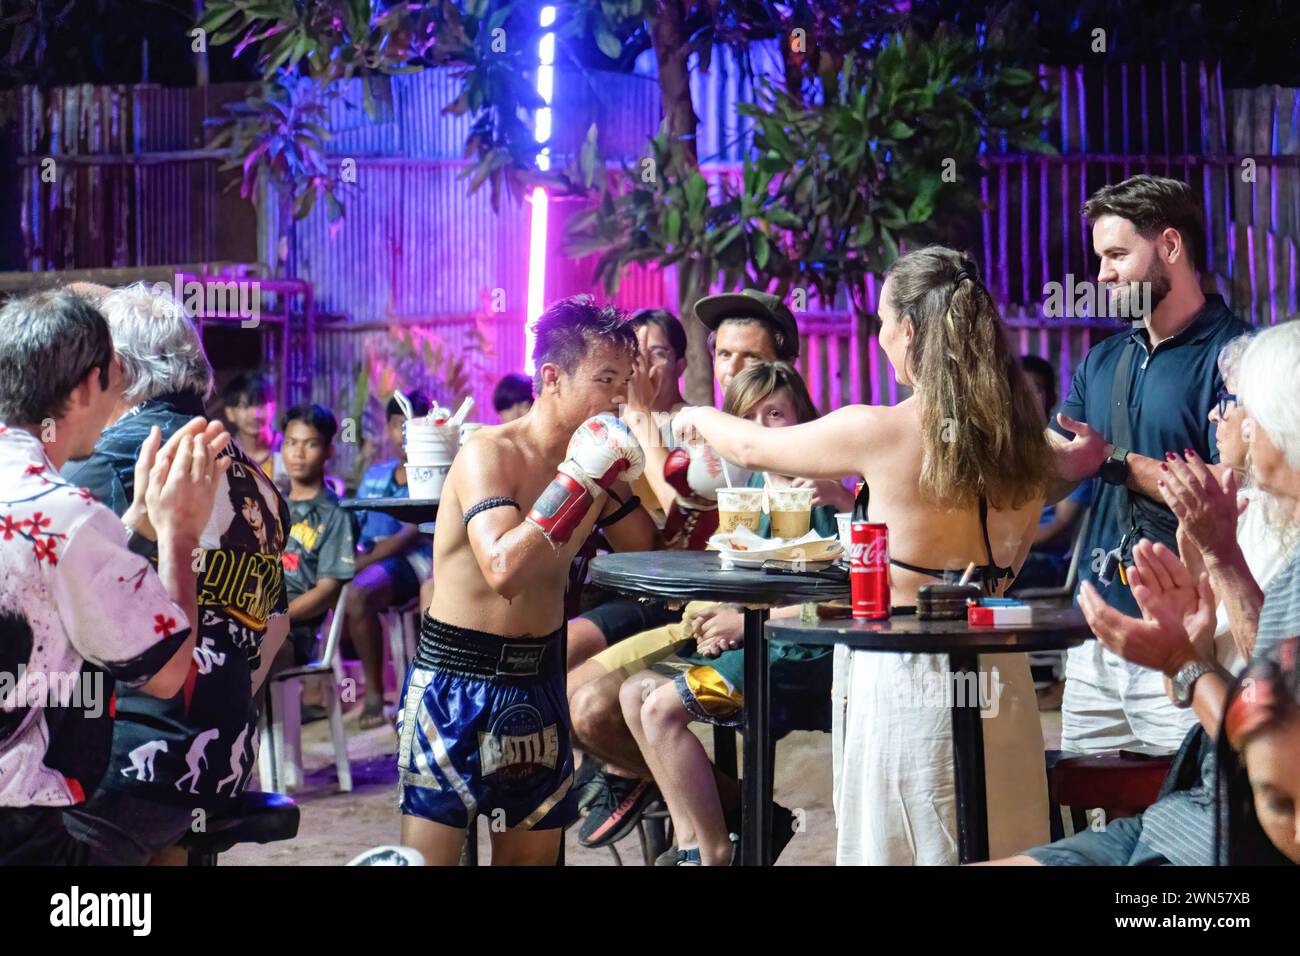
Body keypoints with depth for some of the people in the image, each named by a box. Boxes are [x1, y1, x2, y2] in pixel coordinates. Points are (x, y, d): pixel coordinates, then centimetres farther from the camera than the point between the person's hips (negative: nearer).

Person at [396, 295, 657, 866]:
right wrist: (581, 477, -27)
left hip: (538, 679, 7)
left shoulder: (595, 461, 5)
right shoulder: (489, 454, -16)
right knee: (429, 853, -4)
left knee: (535, 849, 12)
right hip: (457, 677, -6)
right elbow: (503, 568, -31)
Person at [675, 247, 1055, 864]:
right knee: (997, 849, 15)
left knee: (906, 849, 6)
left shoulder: (876, 431, -13)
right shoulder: (1020, 434, 3)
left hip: (904, 680, -5)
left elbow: (751, 448, 3)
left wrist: (697, 419, 26)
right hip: (997, 676, 6)